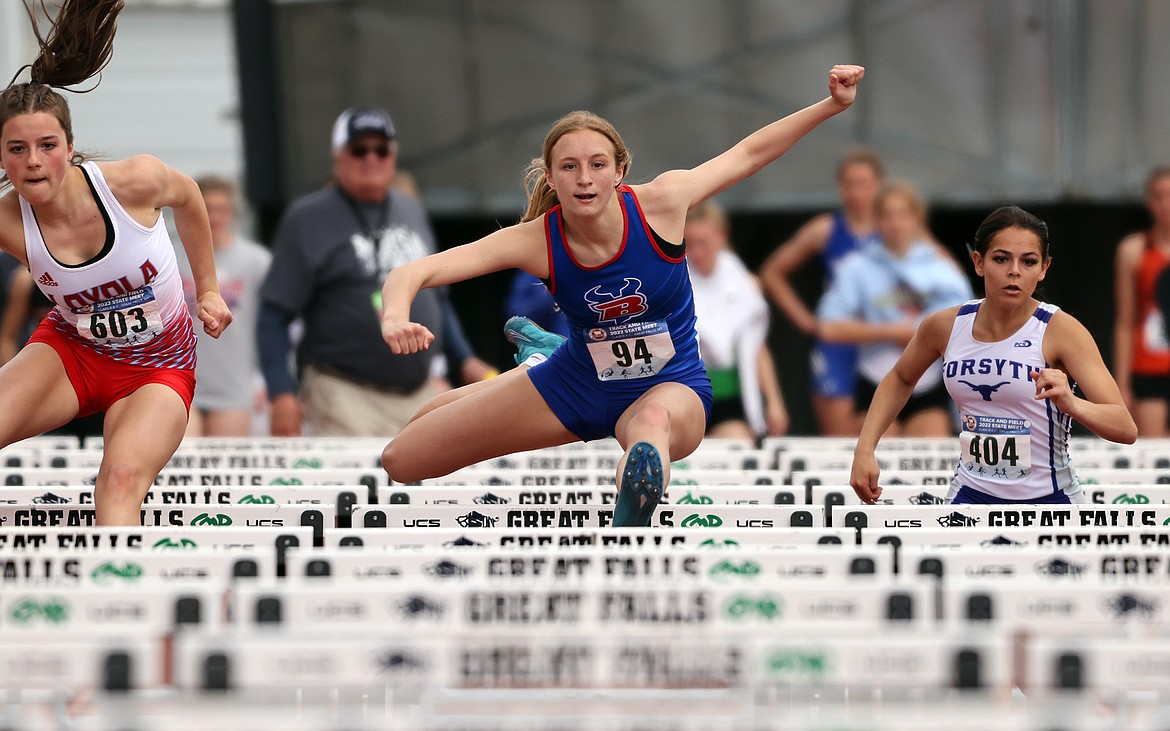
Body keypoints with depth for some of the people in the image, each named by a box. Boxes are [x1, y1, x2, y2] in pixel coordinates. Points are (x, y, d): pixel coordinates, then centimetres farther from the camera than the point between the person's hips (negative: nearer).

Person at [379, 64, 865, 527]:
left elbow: (750, 152, -6)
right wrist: (396, 320, -50)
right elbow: (415, 273, -27)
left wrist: (832, 105, -15)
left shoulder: (661, 202, -21)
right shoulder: (536, 241, -21)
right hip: (577, 384, 3)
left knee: (653, 420, -42)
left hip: (670, 385, -3)